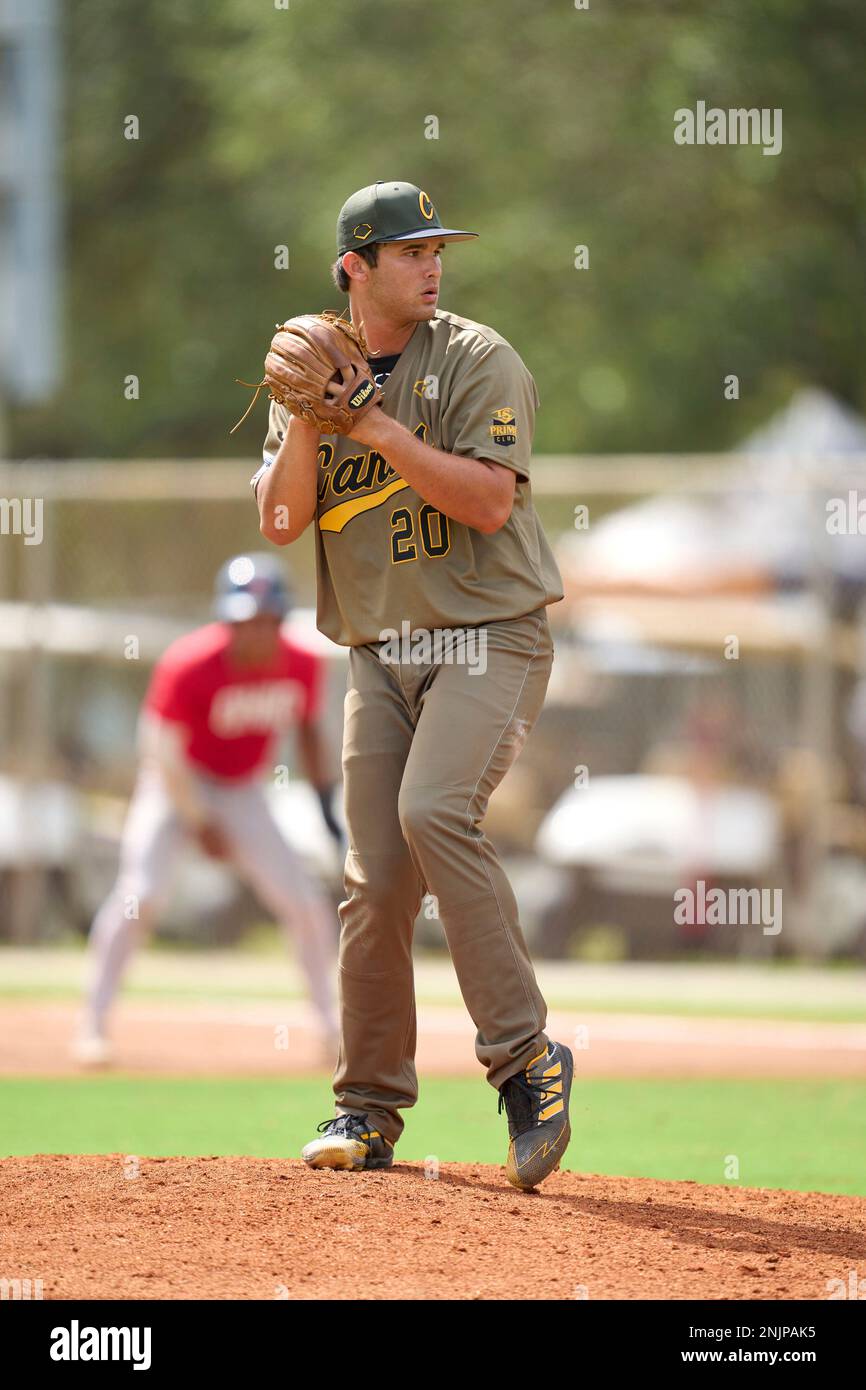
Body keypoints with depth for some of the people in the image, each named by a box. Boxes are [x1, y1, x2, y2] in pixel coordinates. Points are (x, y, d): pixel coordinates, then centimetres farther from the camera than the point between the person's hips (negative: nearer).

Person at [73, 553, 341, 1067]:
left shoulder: (303, 667, -13)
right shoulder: (190, 665, -27)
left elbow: (309, 730, 6)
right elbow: (163, 752, -21)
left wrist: (327, 799, -1)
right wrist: (201, 822, -19)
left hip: (244, 795, 4)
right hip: (178, 790, -4)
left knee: (307, 903, -1)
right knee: (141, 893, -21)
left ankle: (334, 1027, 17)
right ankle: (93, 1028, -13)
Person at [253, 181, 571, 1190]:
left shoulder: (475, 361, -4)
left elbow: (491, 500, -17)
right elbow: (280, 522, 1)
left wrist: (376, 425, -20)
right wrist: (310, 414, -11)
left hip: (489, 639, -4)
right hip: (380, 653, 5)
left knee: (434, 809, -28)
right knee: (375, 878, -1)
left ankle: (526, 1058, -22)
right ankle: (369, 1109, 11)